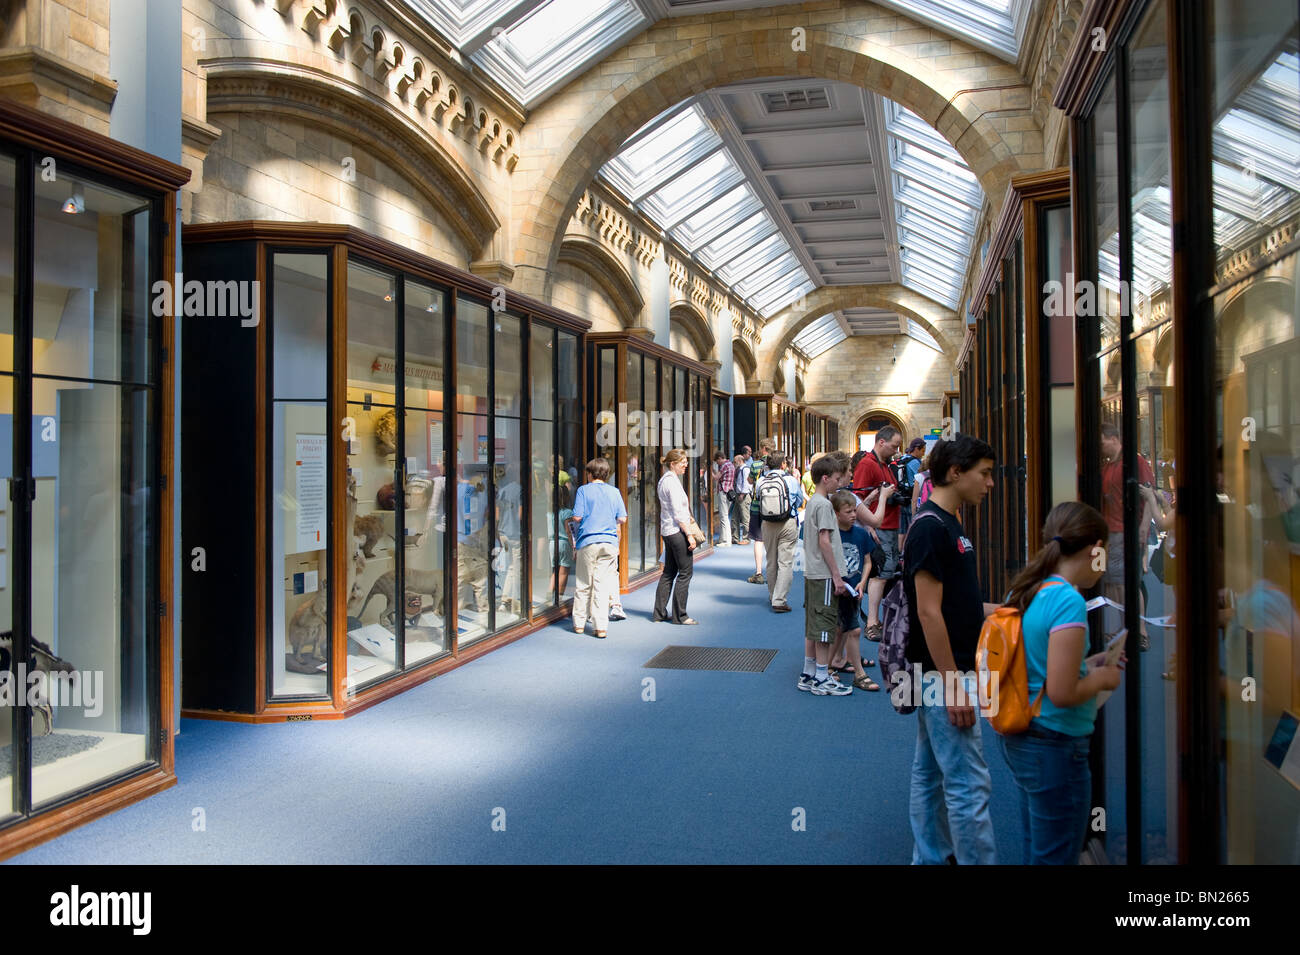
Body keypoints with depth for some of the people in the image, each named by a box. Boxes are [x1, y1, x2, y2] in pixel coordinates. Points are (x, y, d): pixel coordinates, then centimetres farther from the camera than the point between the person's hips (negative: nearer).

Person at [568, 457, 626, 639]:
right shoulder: (614, 492, 6)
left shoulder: (583, 490, -2)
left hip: (588, 542, -2)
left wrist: (570, 521, 14)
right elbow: (622, 519, 4)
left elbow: (577, 517, -8)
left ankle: (579, 624, 18)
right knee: (602, 586, 2)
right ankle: (601, 627, 0)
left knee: (584, 585, 9)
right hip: (609, 542, 2)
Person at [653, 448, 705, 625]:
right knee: (685, 571, -3)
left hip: (667, 531, 10)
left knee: (669, 571, 13)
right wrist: (690, 534, -17)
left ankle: (660, 613, 17)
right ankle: (680, 615, 1)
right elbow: (678, 513, -19)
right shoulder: (672, 481, -15)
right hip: (677, 531, -10)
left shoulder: (664, 480, 14)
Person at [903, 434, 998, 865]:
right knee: (969, 783, -4)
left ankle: (930, 857, 27)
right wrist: (953, 684, -21)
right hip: (943, 673, -10)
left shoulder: (947, 524, 12)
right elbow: (928, 612, -22)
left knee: (930, 774, 17)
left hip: (941, 672, 10)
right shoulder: (931, 527, -18)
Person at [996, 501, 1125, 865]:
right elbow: (1062, 693, -25)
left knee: (1037, 849, 22)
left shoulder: (1023, 592, 5)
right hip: (1055, 746, -8)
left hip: (1016, 739, 8)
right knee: (1057, 858, 6)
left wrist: (1085, 665, 13)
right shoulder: (1068, 602, -21)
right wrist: (1102, 679, -7)